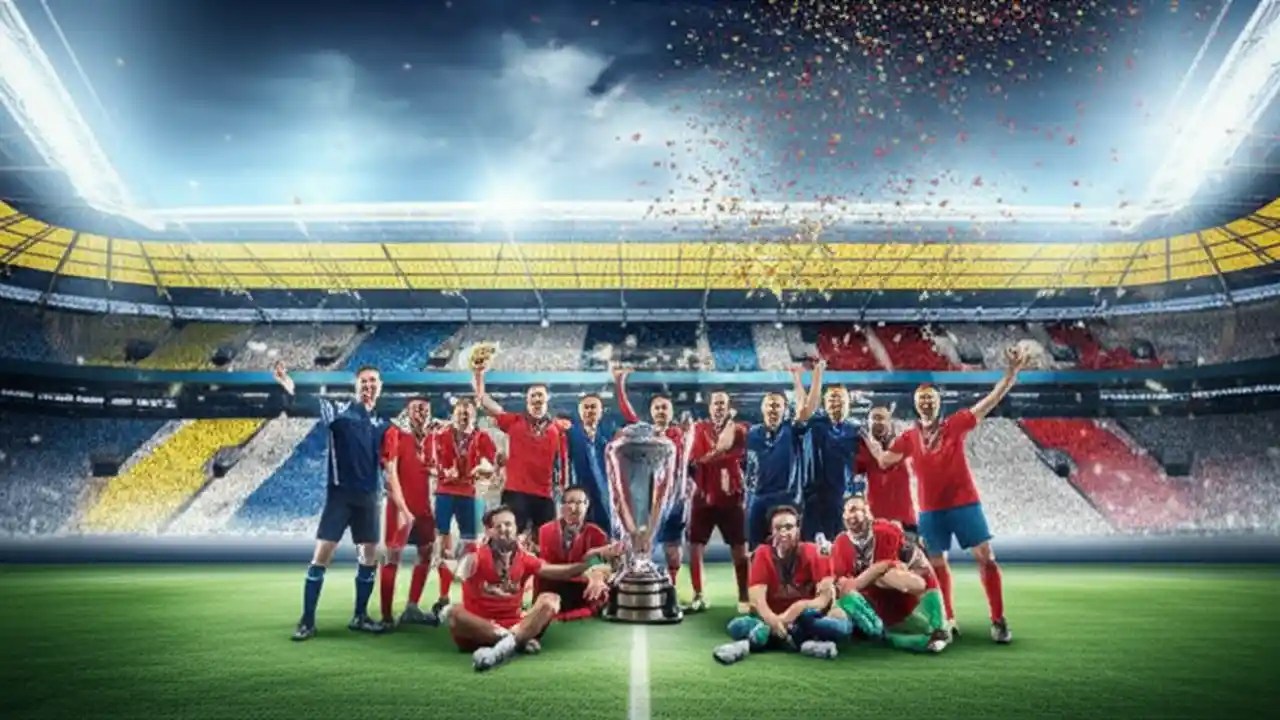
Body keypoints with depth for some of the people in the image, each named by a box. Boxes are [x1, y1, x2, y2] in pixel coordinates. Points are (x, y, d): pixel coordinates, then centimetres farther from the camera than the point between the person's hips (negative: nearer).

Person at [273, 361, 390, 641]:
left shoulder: (381, 424, 10)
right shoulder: (341, 410, -4)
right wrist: (289, 387, -41)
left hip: (368, 497, 5)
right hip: (340, 493, -5)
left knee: (370, 557, 7)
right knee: (321, 555, -7)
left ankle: (360, 616, 22)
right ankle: (307, 621, 2)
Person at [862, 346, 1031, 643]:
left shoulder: (956, 424, 0)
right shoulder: (909, 438, 5)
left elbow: (989, 402, -4)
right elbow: (884, 460, 8)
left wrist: (1011, 373, -13)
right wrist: (867, 439, 4)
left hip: (964, 502, -2)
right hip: (930, 509, 2)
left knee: (985, 556, -6)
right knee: (937, 564, 9)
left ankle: (998, 620, 2)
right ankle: (948, 620, 21)